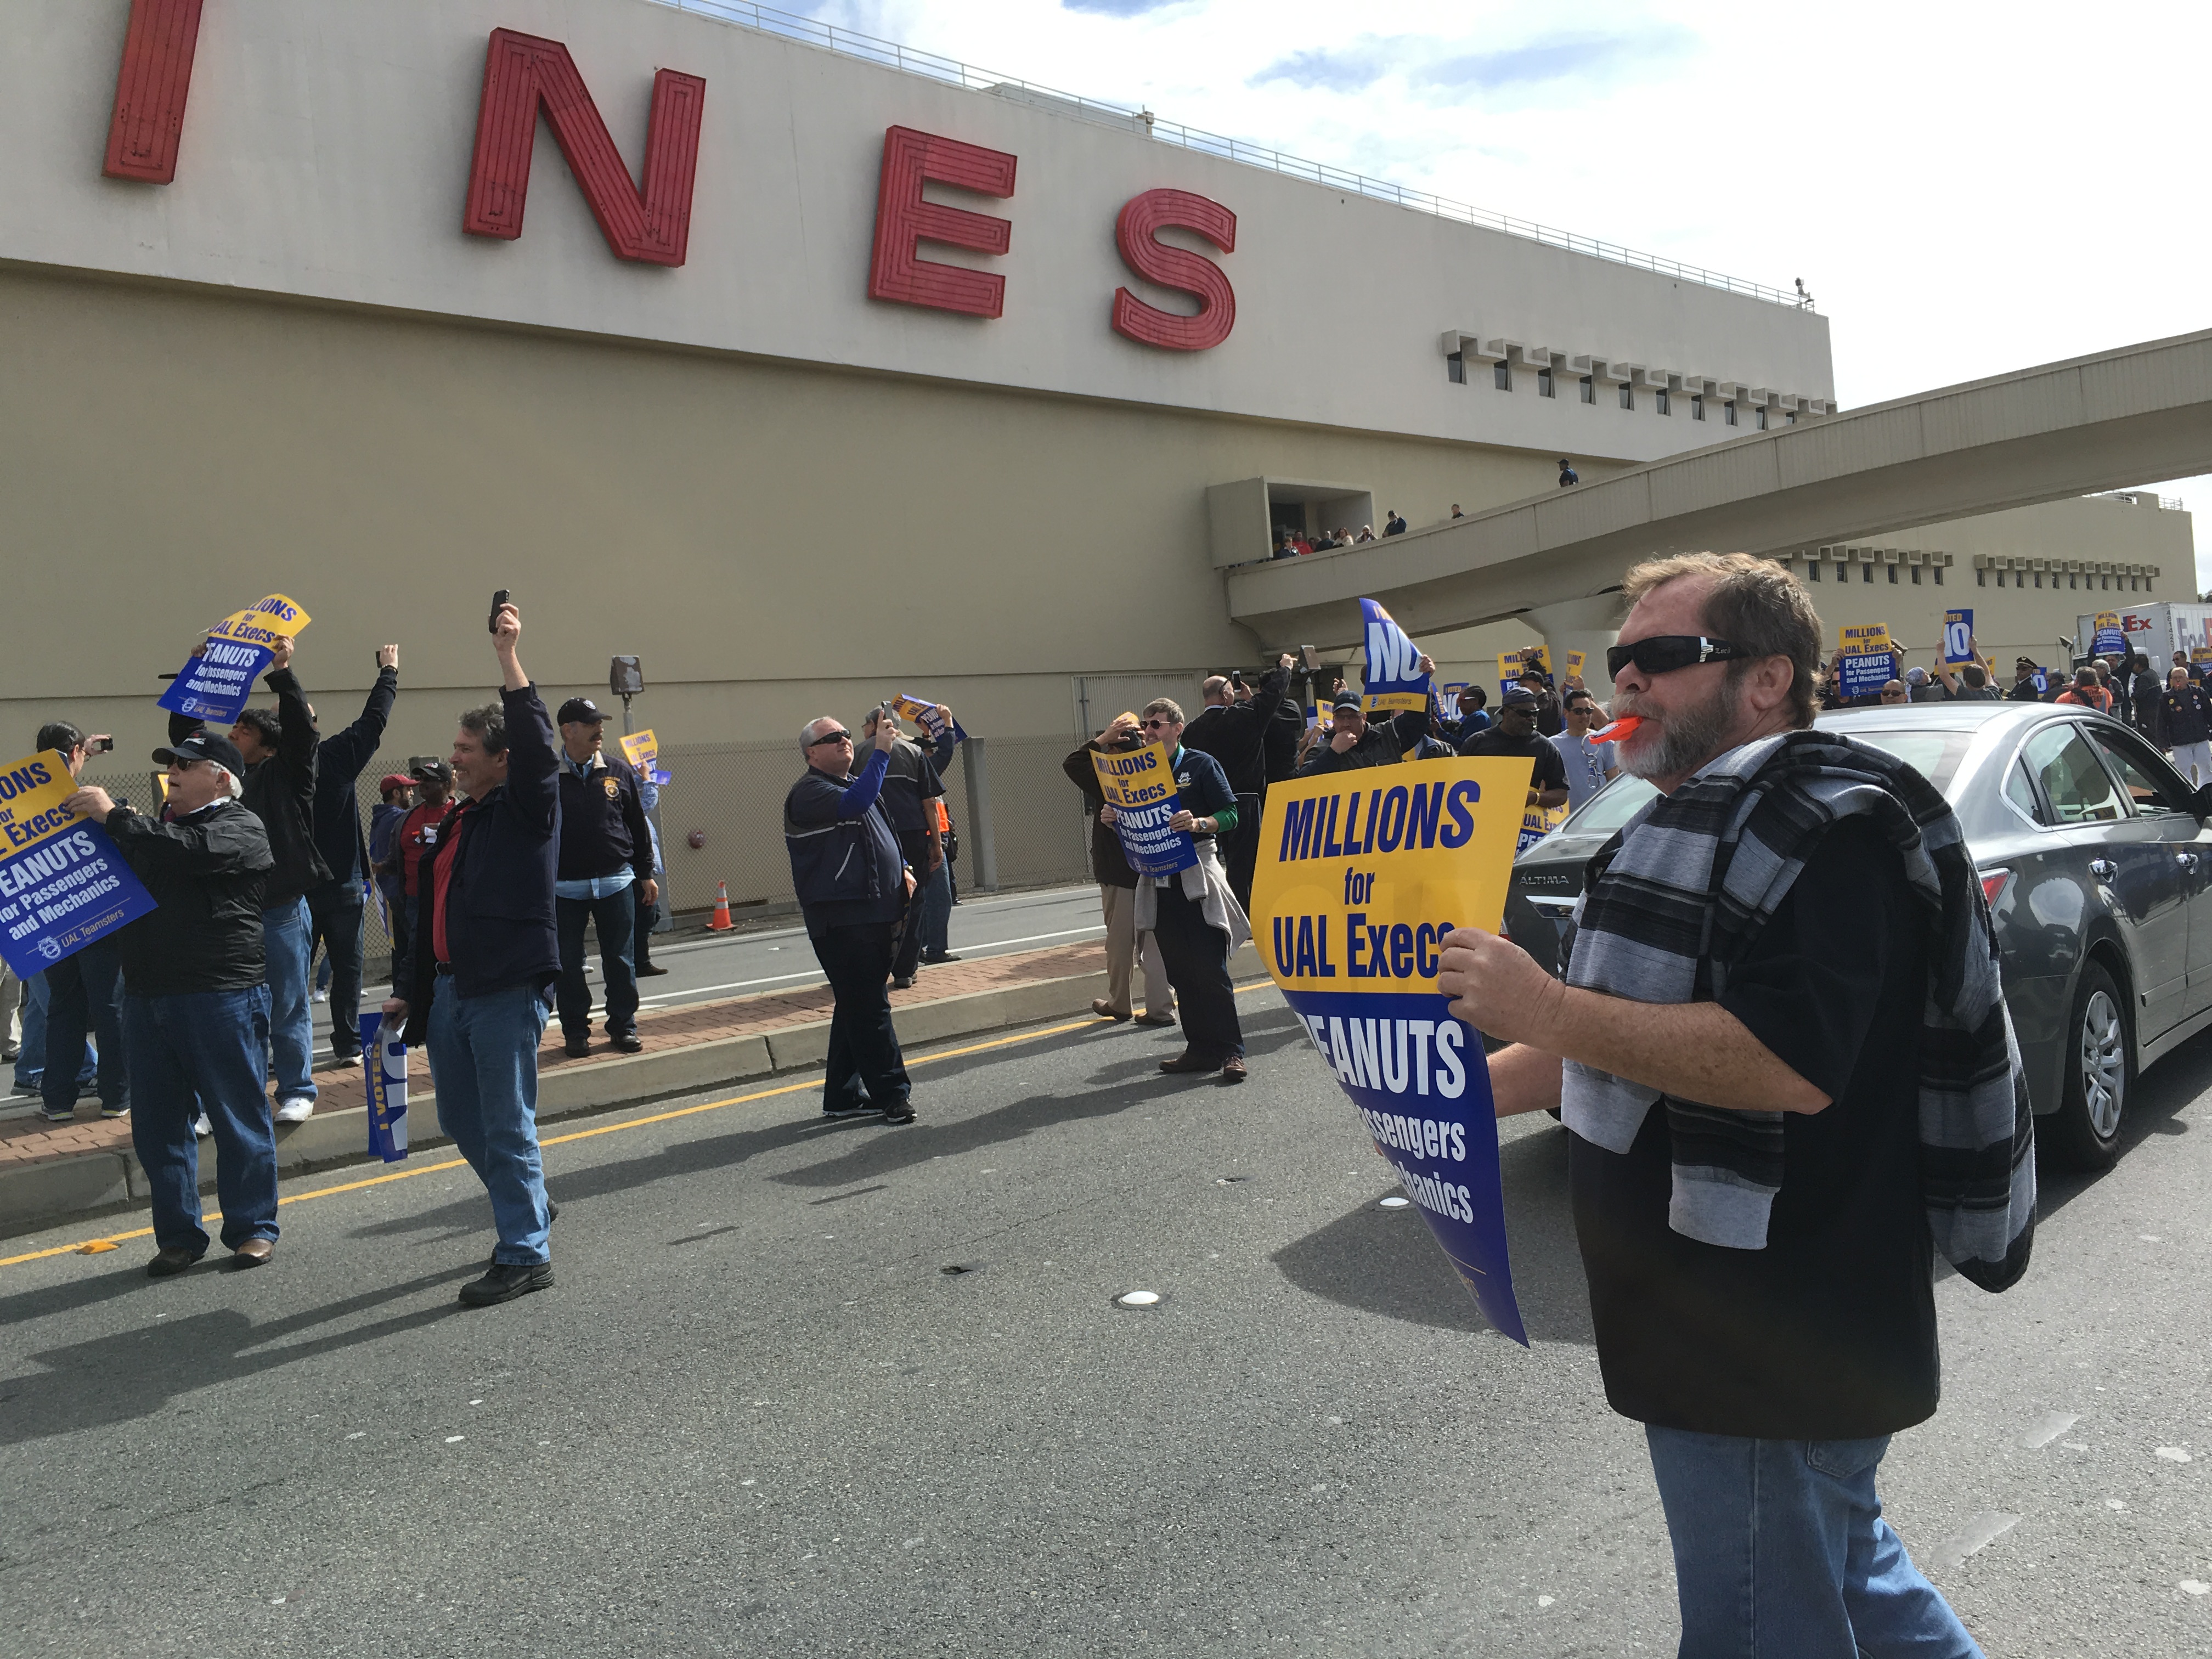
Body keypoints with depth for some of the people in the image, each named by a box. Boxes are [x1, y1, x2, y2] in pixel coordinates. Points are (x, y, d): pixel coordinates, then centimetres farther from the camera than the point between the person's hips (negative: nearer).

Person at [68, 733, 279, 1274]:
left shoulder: (240, 828, -3)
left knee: (239, 1119, 1)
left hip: (221, 996, -8)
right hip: (147, 996, 8)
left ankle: (253, 1229, 12)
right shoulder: (154, 829, 22)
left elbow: (190, 850, -22)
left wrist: (114, 816, -15)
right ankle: (178, 1236, 20)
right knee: (157, 1126, 10)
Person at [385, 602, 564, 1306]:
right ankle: (528, 1208, 36)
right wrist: (409, 989, 21)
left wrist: (510, 659, -28)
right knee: (462, 1122, 17)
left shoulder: (527, 808, -5)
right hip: (449, 990, 9)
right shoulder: (458, 822, 18)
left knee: (507, 1127, -4)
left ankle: (526, 1254, 6)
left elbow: (537, 746, -26)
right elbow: (432, 912, 21)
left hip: (506, 991, -9)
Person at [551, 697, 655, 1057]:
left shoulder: (618, 774, 7)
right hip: (564, 888, -2)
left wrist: (645, 873, 12)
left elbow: (637, 826, 12)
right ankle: (575, 1030, 18)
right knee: (568, 964, 5)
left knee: (620, 960, 6)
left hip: (615, 882, 2)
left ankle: (623, 1025, 18)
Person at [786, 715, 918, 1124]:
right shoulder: (810, 792, -9)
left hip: (874, 916, 9)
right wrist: (881, 751, -27)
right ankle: (892, 1094, -3)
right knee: (869, 1008, -8)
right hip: (841, 919, -9)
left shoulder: (855, 784, 20)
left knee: (857, 1008, 13)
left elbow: (882, 837, 30)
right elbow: (854, 804, -30)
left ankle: (842, 1096, 21)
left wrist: (902, 870, 13)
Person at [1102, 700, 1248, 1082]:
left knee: (1211, 968, -7)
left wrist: (1199, 824, -24)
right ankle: (1201, 1049, 14)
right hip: (1157, 881, 6)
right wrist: (1111, 820, -1)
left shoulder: (1202, 765, -1)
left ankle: (1231, 1050, 0)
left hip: (1197, 875, -5)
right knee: (1181, 973, 7)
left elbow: (1230, 814, -6)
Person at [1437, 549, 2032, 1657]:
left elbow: (1791, 1066, -31)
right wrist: (1467, 1094, 10)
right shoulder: (1702, 824, 15)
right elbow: (1631, 1037, 21)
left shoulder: (1827, 823, -18)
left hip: (1774, 1350, -10)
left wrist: (1545, 1009, -30)